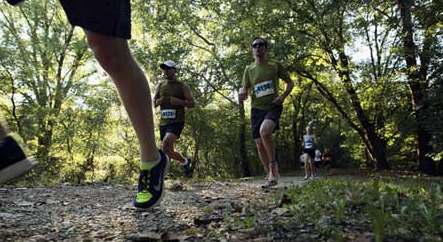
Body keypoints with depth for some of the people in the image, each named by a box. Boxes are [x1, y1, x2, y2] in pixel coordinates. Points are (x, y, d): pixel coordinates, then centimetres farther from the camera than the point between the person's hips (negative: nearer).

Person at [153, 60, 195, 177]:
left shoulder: (182, 86, 1)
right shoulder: (160, 86, 13)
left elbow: (192, 103, -1)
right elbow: (153, 103, 15)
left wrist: (179, 101, -18)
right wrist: (158, 102, -8)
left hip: (177, 122, -5)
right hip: (163, 123, 6)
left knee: (166, 143, -30)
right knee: (169, 151, 10)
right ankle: (186, 161, 34)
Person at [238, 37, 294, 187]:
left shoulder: (275, 66, 3)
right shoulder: (249, 69, 9)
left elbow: (290, 82, 10)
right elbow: (245, 89, 12)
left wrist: (283, 96, -9)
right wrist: (242, 93, -13)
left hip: (273, 106, -4)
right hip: (256, 109, 4)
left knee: (264, 131, -32)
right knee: (259, 143, 1)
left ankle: (273, 163, -10)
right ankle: (270, 176, 17)